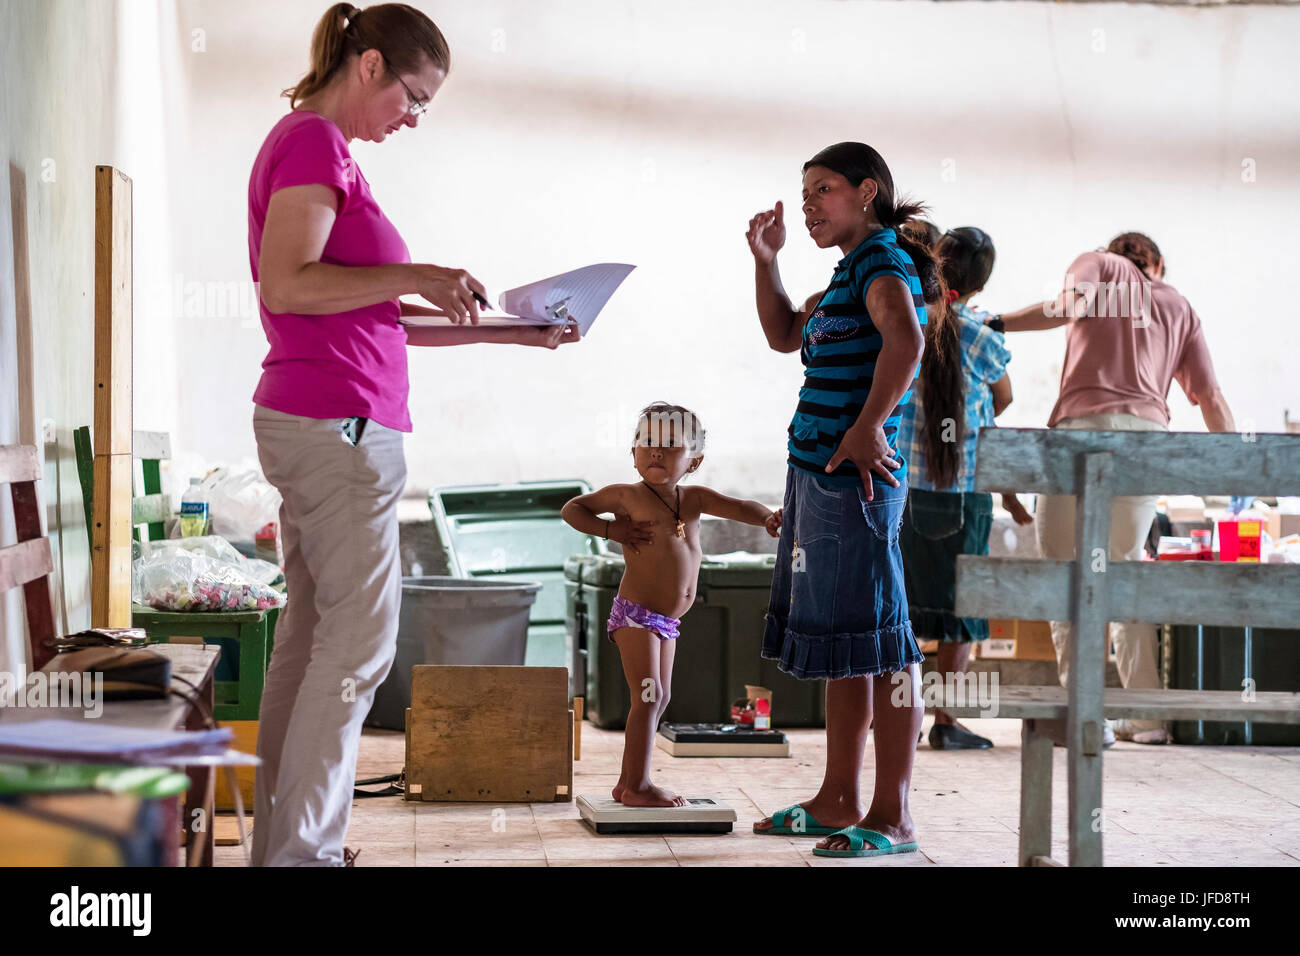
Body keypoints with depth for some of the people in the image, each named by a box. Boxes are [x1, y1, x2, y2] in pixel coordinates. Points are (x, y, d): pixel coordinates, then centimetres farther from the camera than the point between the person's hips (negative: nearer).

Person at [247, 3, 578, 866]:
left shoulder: (321, 146, 20)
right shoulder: (315, 141, -9)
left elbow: (371, 321, 20)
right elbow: (285, 285, -21)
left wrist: (503, 331, 17)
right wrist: (418, 277, -15)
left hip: (307, 426, 10)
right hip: (338, 423, -10)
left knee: (311, 636, 11)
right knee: (359, 643, -6)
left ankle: (279, 845, 15)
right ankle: (302, 851, -2)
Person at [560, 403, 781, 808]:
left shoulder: (694, 498, 9)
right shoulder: (627, 496, -4)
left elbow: (739, 508, -3)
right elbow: (571, 508, 5)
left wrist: (768, 517, -24)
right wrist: (611, 529, -9)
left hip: (667, 621, 7)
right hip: (636, 614, -7)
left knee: (658, 699, 12)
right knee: (649, 696, -12)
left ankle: (628, 783, 21)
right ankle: (637, 786, -9)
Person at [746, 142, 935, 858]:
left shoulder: (884, 258, -9)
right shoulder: (849, 272, 20)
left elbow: (904, 341, -28)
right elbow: (784, 336, 33)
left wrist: (867, 428, -25)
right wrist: (764, 258, 24)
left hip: (855, 476, -10)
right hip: (816, 473, 10)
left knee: (877, 643, -8)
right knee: (840, 640, 14)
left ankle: (892, 818, -6)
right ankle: (838, 802, 23)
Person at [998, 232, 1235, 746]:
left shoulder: (1097, 263, 16)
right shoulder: (1179, 306, 26)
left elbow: (1070, 304, -7)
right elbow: (1211, 397, 19)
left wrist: (994, 323, -5)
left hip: (1085, 424, -4)